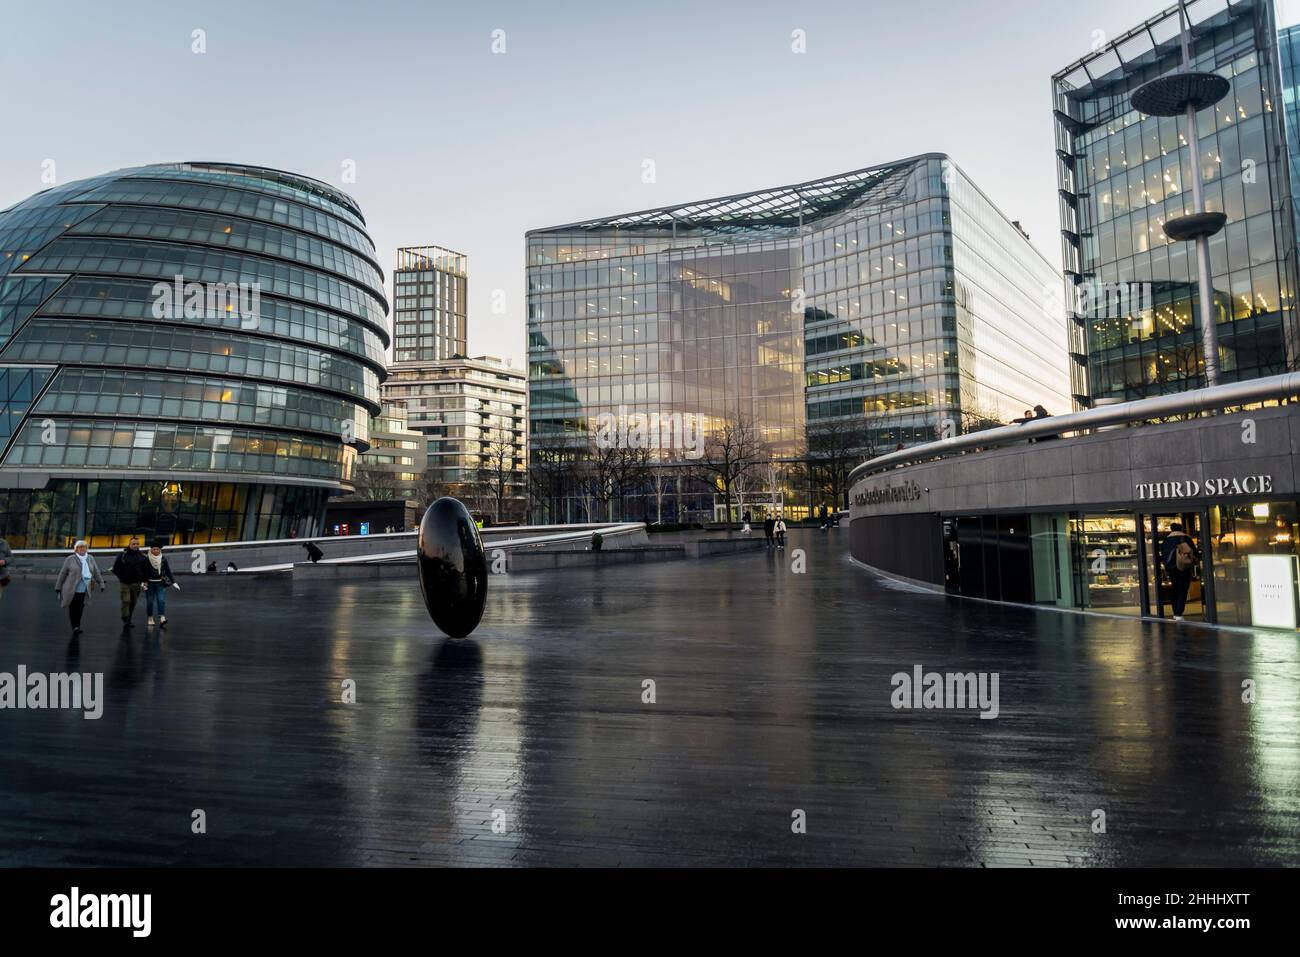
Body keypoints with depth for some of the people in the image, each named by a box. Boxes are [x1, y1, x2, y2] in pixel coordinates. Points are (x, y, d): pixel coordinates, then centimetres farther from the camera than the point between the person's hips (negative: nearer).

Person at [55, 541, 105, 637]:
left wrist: (101, 584, 9)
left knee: (80, 608, 4)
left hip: (84, 590, 3)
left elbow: (96, 572, 12)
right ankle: (75, 627, -1)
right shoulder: (70, 559, -2)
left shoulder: (91, 559, 8)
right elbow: (62, 573, 3)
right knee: (73, 608, -4)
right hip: (71, 589, -3)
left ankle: (77, 627, 13)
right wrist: (58, 586, 5)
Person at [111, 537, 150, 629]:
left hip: (137, 583, 3)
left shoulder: (142, 556, 7)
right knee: (126, 601, -10)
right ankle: (125, 620, -8)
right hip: (124, 583, -3)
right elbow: (115, 569, 2)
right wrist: (122, 577, -5)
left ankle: (129, 620, 20)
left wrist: (144, 581, 2)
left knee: (133, 602, 9)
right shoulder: (122, 555, -1)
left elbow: (146, 570, 11)